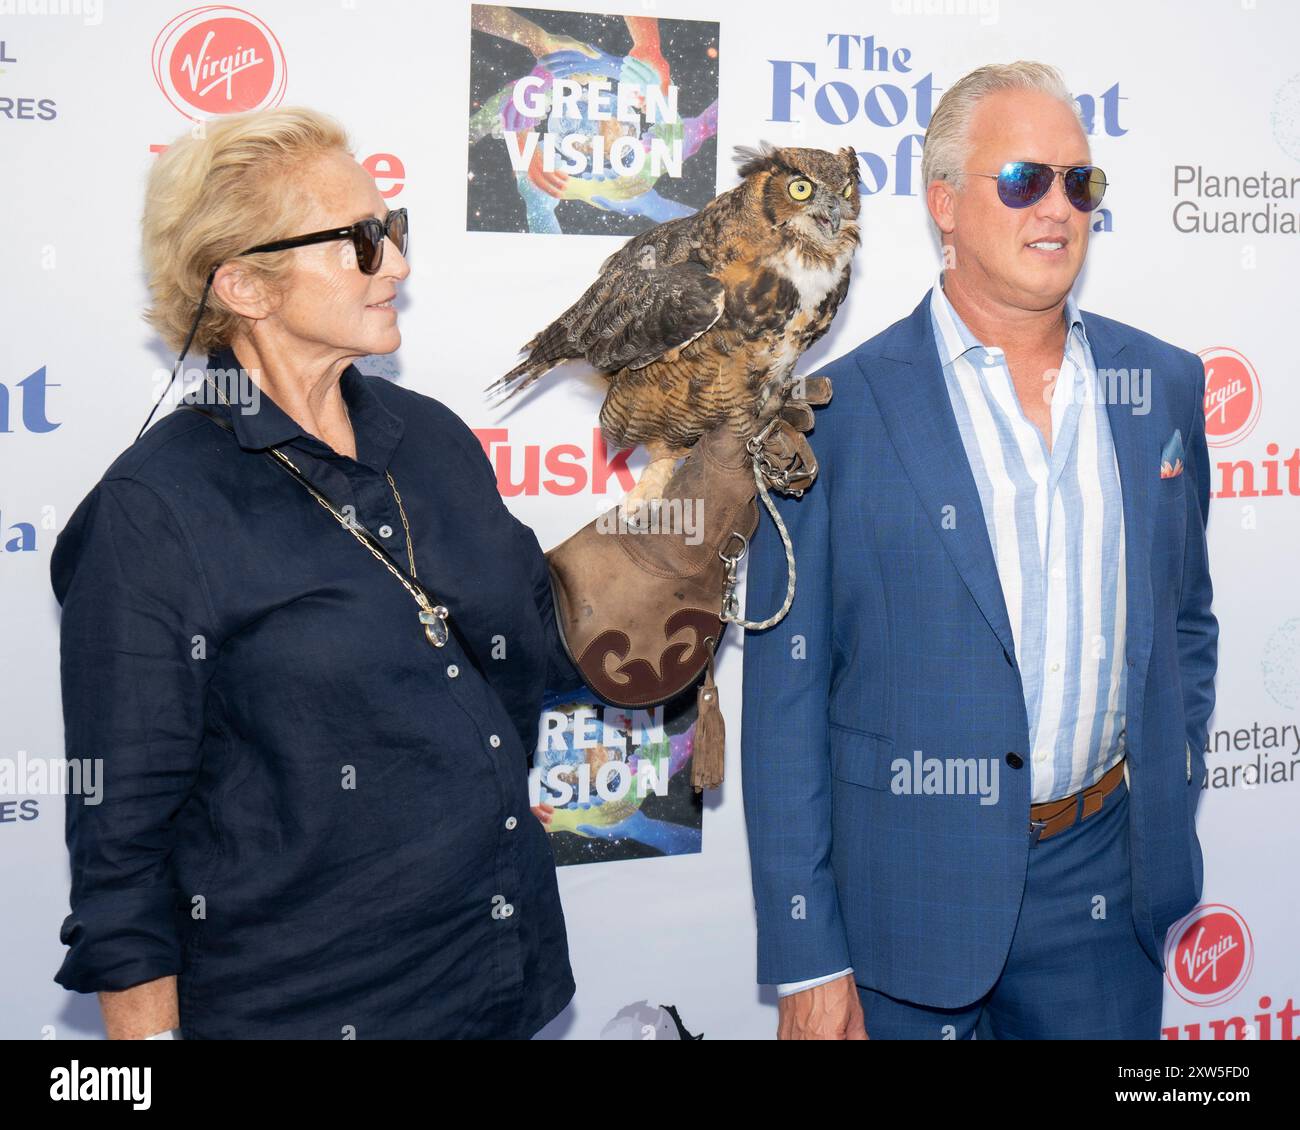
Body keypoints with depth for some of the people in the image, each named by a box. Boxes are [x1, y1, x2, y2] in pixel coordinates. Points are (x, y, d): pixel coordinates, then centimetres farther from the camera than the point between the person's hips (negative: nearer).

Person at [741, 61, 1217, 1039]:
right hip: (913, 890, -3)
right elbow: (785, 699, -8)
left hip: (1108, 885, 4)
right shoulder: (836, 412, -9)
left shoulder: (1165, 385, 4)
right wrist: (807, 962, -9)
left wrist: (1171, 809, 9)